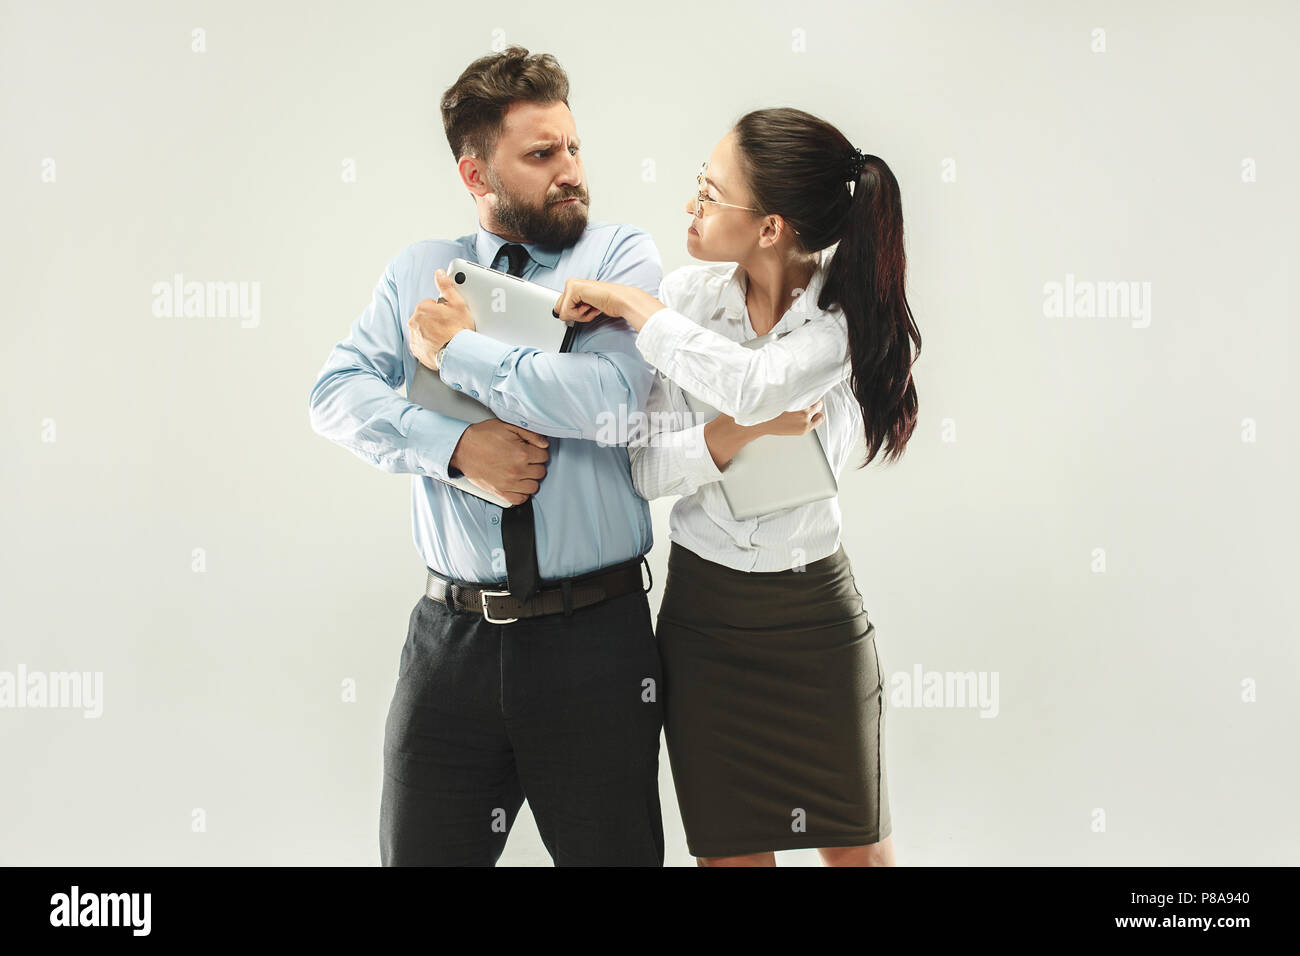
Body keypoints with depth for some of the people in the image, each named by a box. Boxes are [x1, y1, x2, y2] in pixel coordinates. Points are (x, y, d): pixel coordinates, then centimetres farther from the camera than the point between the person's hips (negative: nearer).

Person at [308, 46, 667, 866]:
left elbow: (606, 396, -18)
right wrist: (457, 446, -17)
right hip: (452, 636, 2)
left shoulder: (622, 257, -1)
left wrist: (456, 349, -8)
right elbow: (337, 394, -2)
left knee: (612, 851, 10)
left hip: (596, 642, -2)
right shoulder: (418, 271, 9)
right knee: (421, 852, 11)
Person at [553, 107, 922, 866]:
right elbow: (647, 470, -8)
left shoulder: (851, 310, -12)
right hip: (703, 611, 2)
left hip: (817, 612, -1)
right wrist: (738, 432, -26)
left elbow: (757, 385, -32)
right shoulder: (686, 297, -6)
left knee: (861, 850, 9)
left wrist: (628, 303, -23)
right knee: (729, 852, 9)